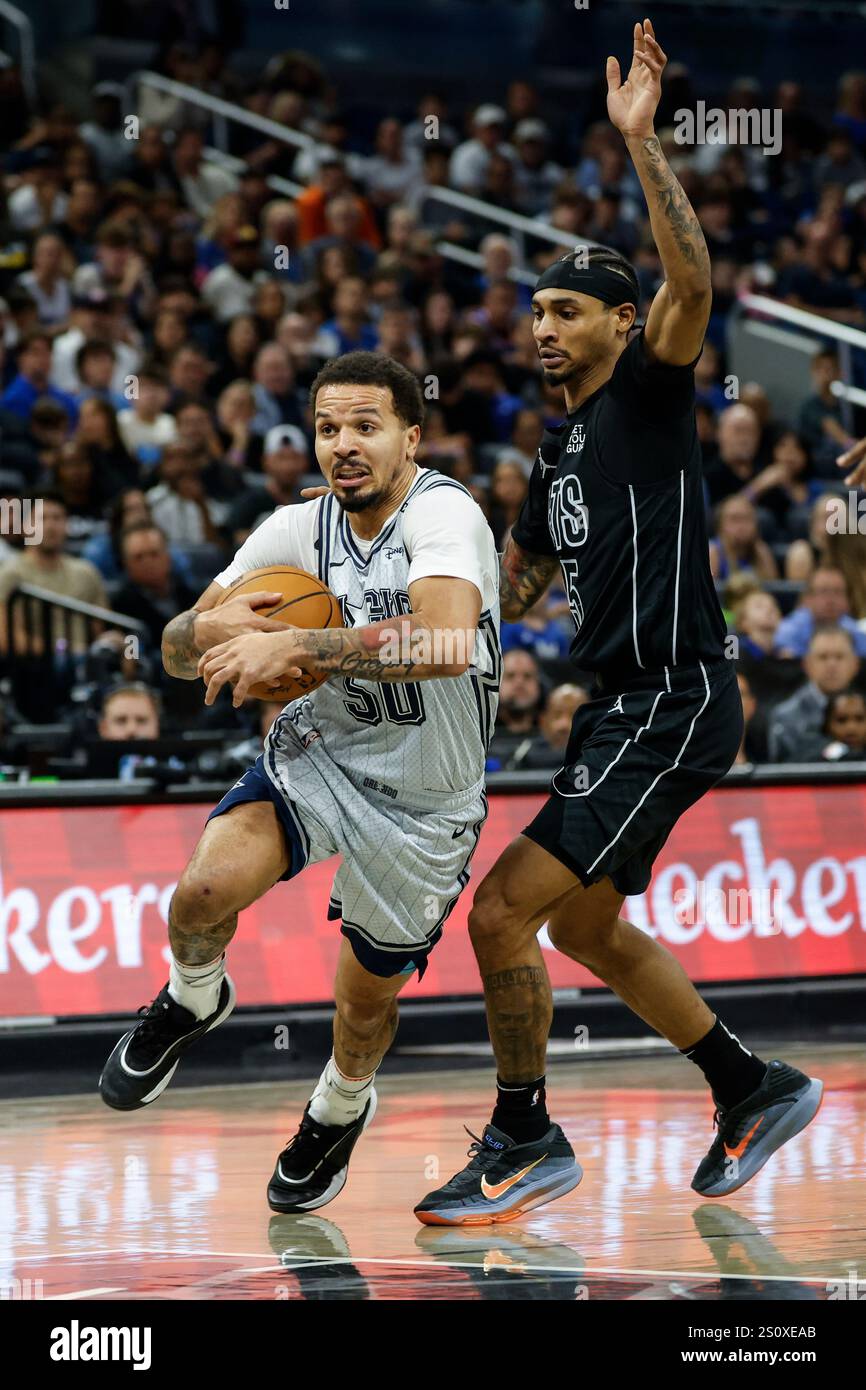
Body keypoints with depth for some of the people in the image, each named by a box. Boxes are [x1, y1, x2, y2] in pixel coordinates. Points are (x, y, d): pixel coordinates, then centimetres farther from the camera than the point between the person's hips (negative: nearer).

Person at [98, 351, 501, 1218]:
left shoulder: (443, 514, -25)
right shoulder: (298, 530, -6)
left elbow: (445, 645, -43)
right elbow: (178, 652, 2)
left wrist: (295, 646, -41)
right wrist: (209, 627, -23)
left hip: (423, 800, -3)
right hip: (322, 752, 3)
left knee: (366, 1001, 11)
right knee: (204, 892, -25)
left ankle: (340, 1107, 48)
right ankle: (192, 999, 11)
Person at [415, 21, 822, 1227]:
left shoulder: (650, 393, -7)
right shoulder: (561, 449, 17)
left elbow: (692, 281, -27)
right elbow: (515, 587, 28)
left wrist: (641, 141, -31)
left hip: (672, 707, -10)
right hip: (619, 706, 10)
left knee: (503, 909, -13)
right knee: (584, 927, 21)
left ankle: (525, 1142, 0)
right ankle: (755, 1091, 32)